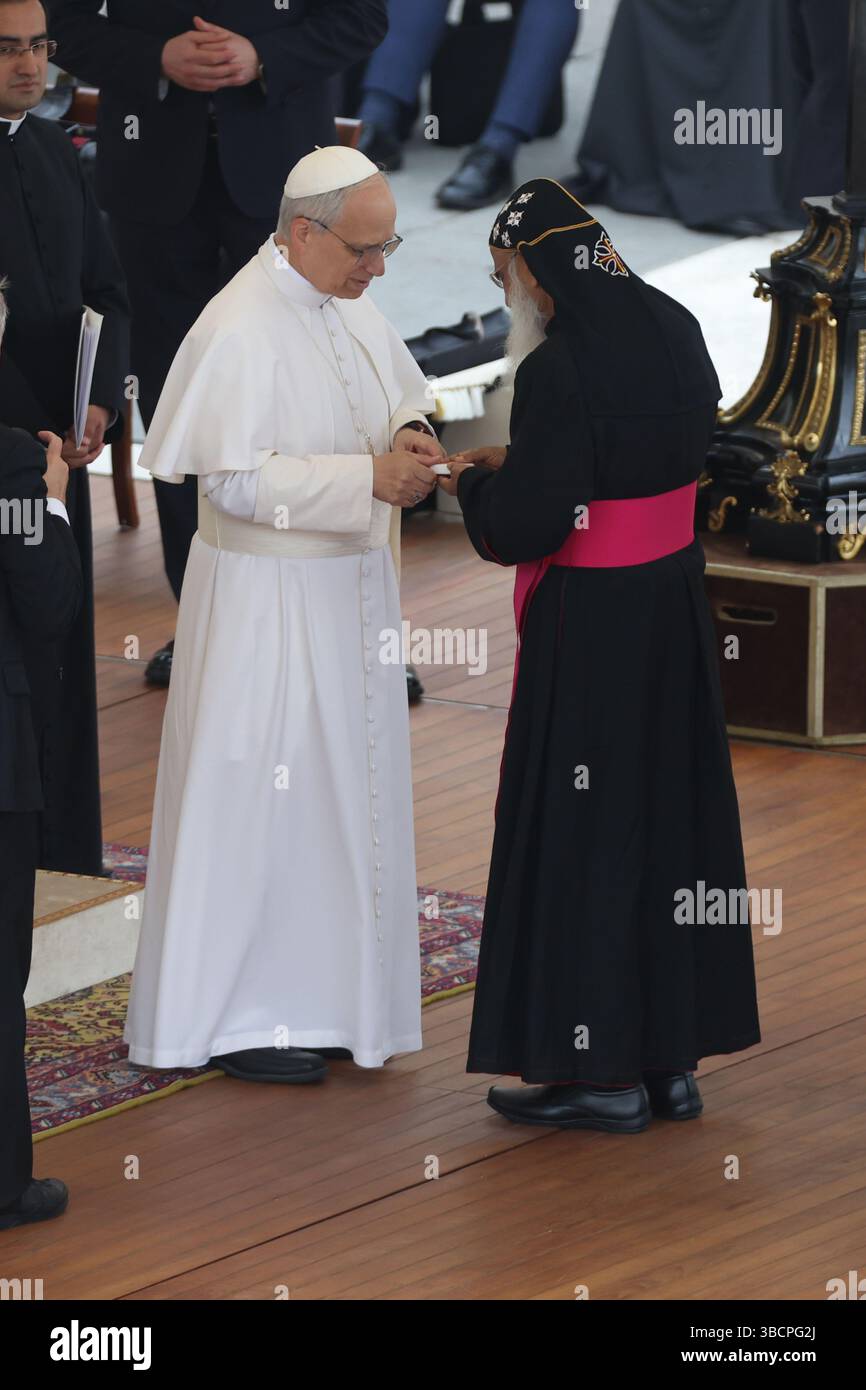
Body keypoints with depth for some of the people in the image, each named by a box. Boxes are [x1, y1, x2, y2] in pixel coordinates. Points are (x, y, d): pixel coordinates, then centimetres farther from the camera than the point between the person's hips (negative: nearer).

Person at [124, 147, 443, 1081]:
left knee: (342, 789, 13)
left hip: (350, 585, 9)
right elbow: (236, 480, -23)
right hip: (269, 602, -9)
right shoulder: (242, 331, -21)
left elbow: (402, 387, 19)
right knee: (262, 796, -2)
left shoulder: (346, 302, 5)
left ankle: (315, 996, 24)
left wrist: (411, 436, -5)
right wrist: (369, 477, -26)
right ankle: (233, 1020, 7)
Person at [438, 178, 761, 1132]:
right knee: (669, 813, 14)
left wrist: (475, 483, 2)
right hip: (673, 610, 8)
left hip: (590, 627, -8)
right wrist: (516, 470, 17)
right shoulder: (672, 330, 3)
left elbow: (523, 527, -20)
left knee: (582, 830, 2)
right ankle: (671, 1057, 21)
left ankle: (598, 1069, 8)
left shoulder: (561, 369, -21)